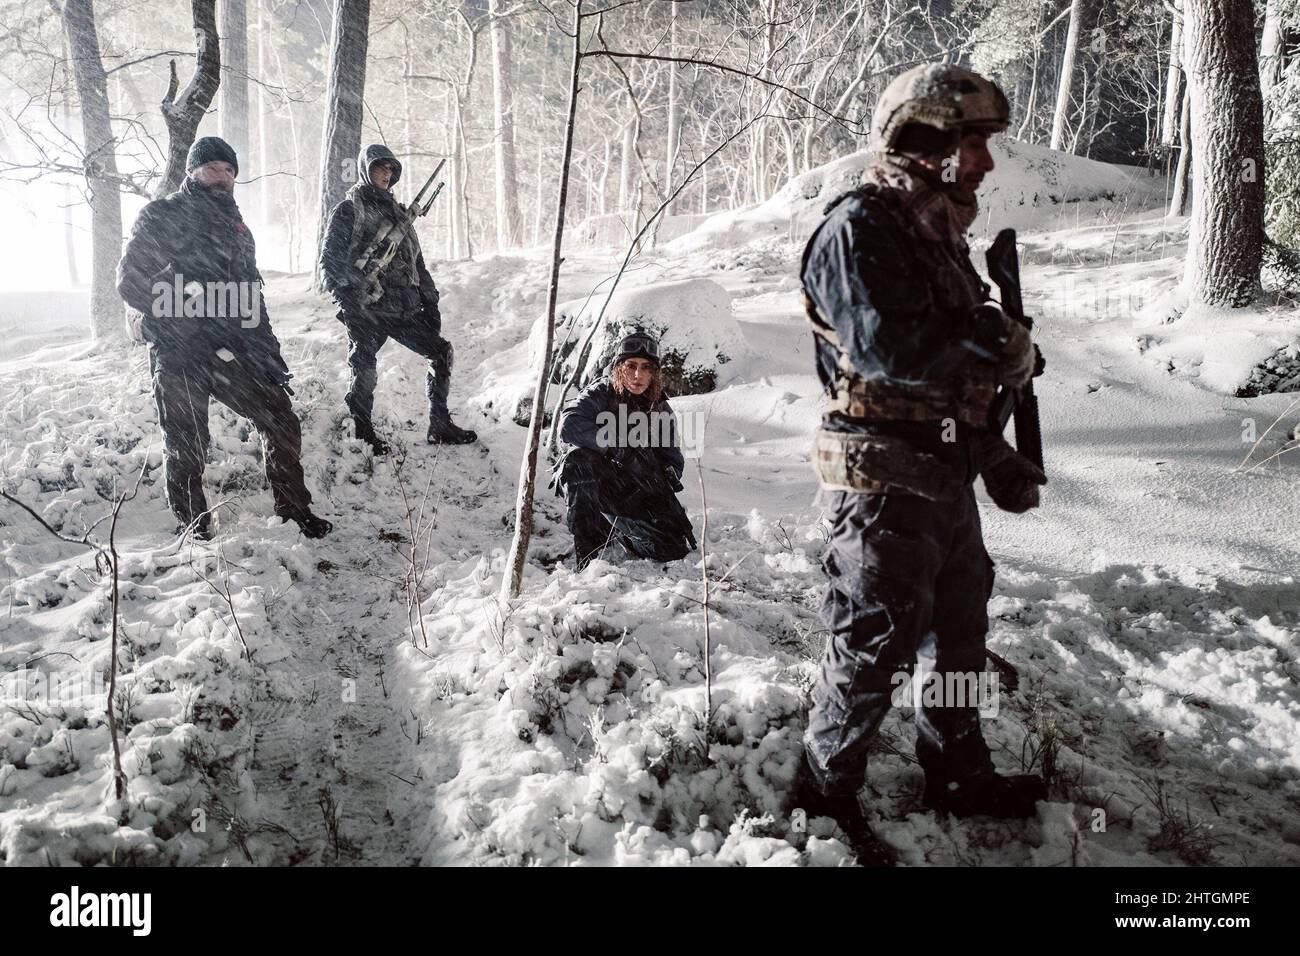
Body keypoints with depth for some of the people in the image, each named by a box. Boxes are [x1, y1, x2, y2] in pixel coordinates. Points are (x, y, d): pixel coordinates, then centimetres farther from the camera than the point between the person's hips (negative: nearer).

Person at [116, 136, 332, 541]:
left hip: (233, 350, 5)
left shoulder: (234, 223, 19)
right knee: (186, 445, 2)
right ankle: (193, 526, 19)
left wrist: (266, 349, 15)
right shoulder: (160, 216, 2)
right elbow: (130, 282, -5)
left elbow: (252, 292, 22)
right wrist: (184, 300, -17)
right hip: (178, 355, -4)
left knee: (282, 422, -1)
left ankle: (295, 507, 13)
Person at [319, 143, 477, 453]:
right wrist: (348, 303, -18)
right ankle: (362, 435, 7)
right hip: (367, 311, -6)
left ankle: (440, 427, 9)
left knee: (441, 352, 3)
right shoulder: (348, 211, 1)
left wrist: (429, 301, 14)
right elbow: (330, 261, -7)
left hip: (405, 309, 7)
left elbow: (416, 261, 22)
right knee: (364, 373, -6)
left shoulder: (396, 211, 21)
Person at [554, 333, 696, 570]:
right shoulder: (602, 393, -9)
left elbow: (672, 457, 12)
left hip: (640, 491, 4)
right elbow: (569, 425, -28)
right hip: (598, 485, -4)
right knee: (578, 459, -36)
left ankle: (614, 534, 20)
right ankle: (588, 551, -25)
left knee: (676, 549, -11)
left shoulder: (660, 408, 5)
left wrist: (670, 475, -10)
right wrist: (618, 445, -30)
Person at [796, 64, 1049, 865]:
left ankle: (959, 774, 39)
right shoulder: (859, 229, -16)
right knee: (876, 643, 0)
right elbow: (893, 351, -29)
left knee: (959, 626, 21)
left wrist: (997, 456, 15)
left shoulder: (936, 231, 14)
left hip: (945, 471, 10)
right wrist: (1006, 349, -15)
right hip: (885, 476, -10)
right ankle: (827, 794, 19)